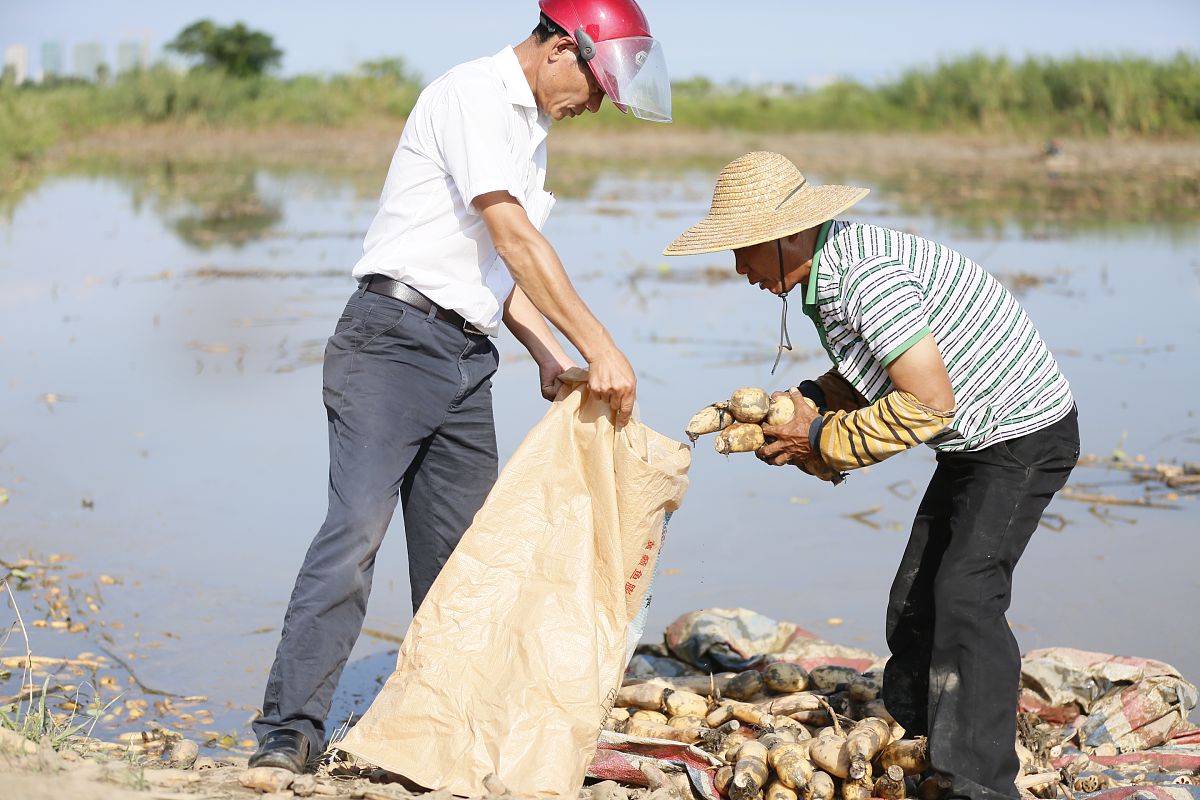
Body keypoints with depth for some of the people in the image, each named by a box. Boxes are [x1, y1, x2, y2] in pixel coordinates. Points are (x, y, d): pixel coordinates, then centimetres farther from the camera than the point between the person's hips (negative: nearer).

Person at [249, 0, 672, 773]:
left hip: (466, 358, 9)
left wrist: (549, 354, 7)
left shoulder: (531, 127, 19)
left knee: (462, 552, 8)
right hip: (397, 338, -9)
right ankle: (290, 731, -15)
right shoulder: (474, 93, -9)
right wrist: (600, 347, -20)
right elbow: (512, 238, -18)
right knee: (357, 528, -16)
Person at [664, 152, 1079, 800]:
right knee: (915, 599, 11)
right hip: (972, 442, 10)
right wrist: (798, 409, -4)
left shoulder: (867, 275, -29)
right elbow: (866, 379, 14)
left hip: (1024, 436, -10)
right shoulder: (826, 272, 3)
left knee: (965, 594, -19)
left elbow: (928, 402, -32)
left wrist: (822, 439, -22)